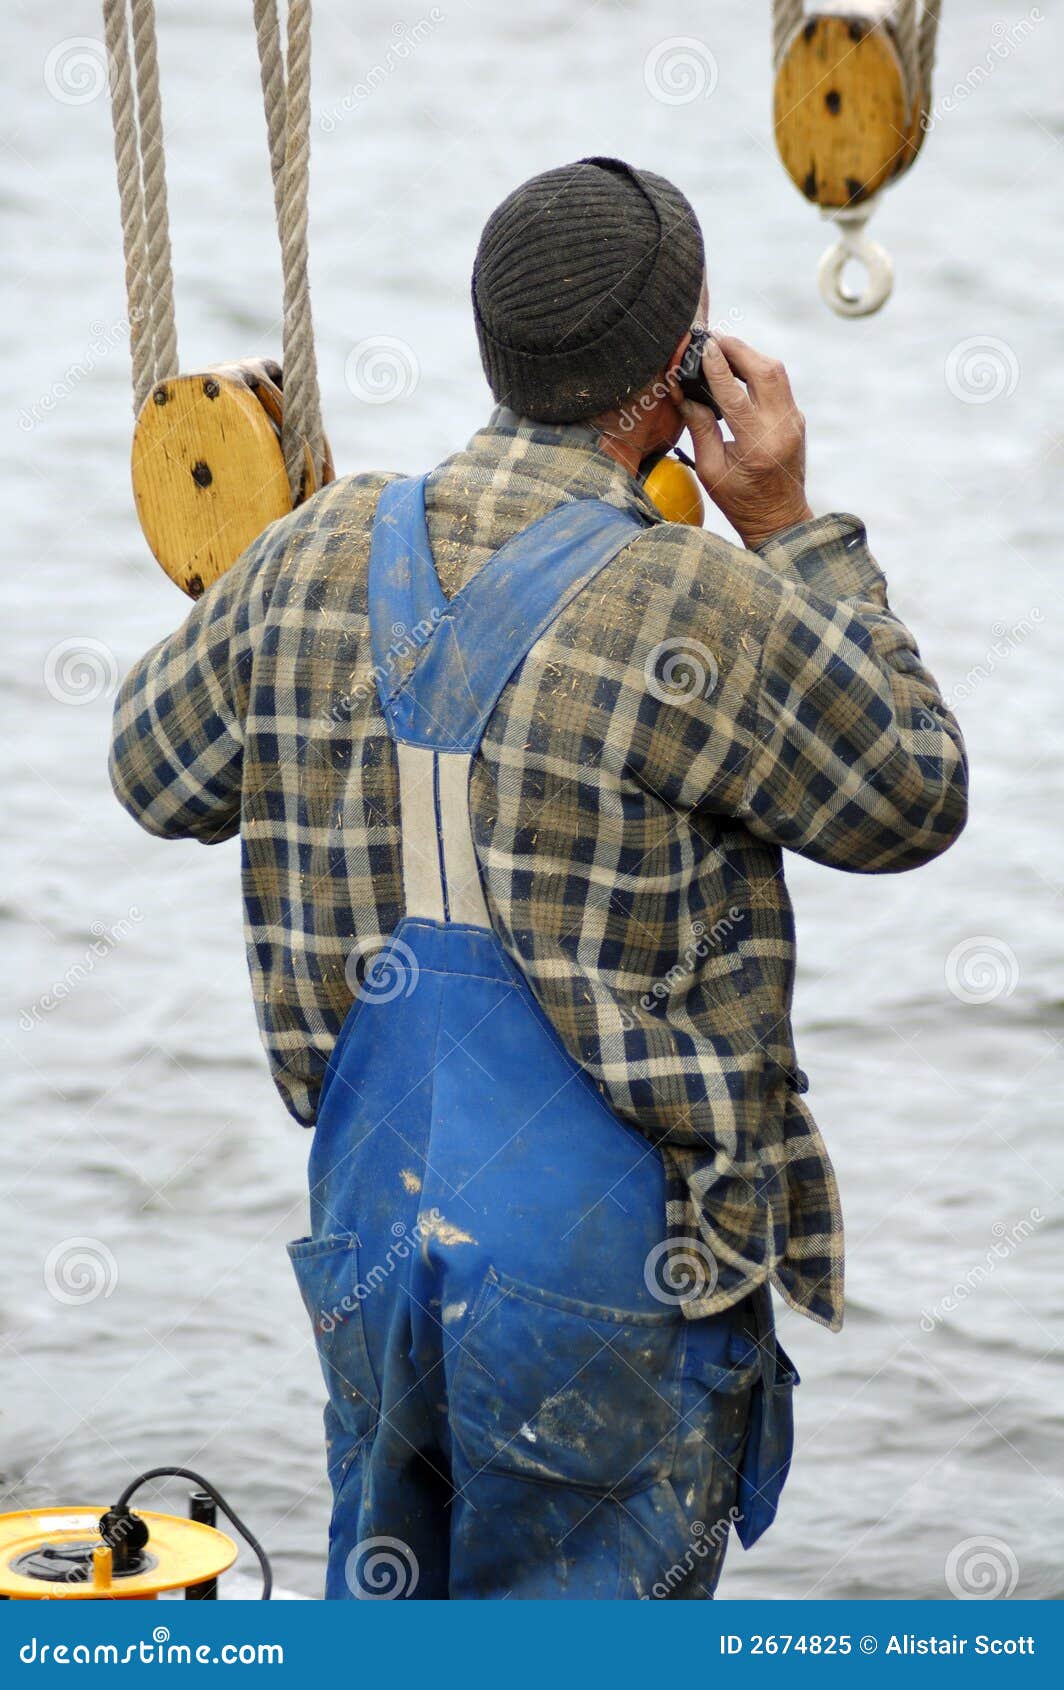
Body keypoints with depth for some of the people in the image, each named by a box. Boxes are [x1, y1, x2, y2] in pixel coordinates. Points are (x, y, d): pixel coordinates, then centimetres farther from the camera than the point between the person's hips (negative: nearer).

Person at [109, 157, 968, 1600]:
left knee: (384, 1623, 21)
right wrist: (794, 533, 1)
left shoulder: (316, 564, -1)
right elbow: (913, 800, -2)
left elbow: (156, 775, 16)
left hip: (373, 1233, 6)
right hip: (620, 1266, -5)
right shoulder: (709, 620, -17)